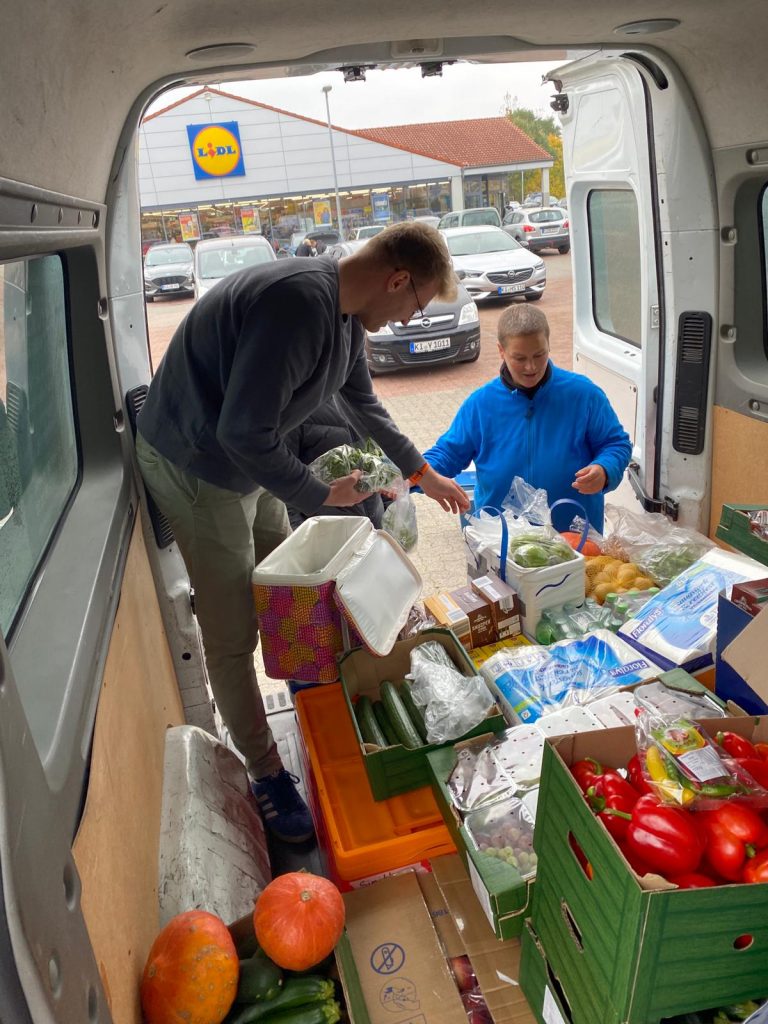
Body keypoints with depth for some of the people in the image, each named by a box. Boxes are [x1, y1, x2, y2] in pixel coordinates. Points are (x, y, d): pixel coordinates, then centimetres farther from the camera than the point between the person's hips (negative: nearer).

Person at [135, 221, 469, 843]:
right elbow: (243, 431, -33)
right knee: (233, 634, -1)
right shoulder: (299, 303, -32)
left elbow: (364, 405, 17)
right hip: (196, 465, -9)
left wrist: (424, 473, 23)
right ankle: (267, 774, 14)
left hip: (252, 462, 9)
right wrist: (319, 495, -18)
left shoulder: (347, 313, 1)